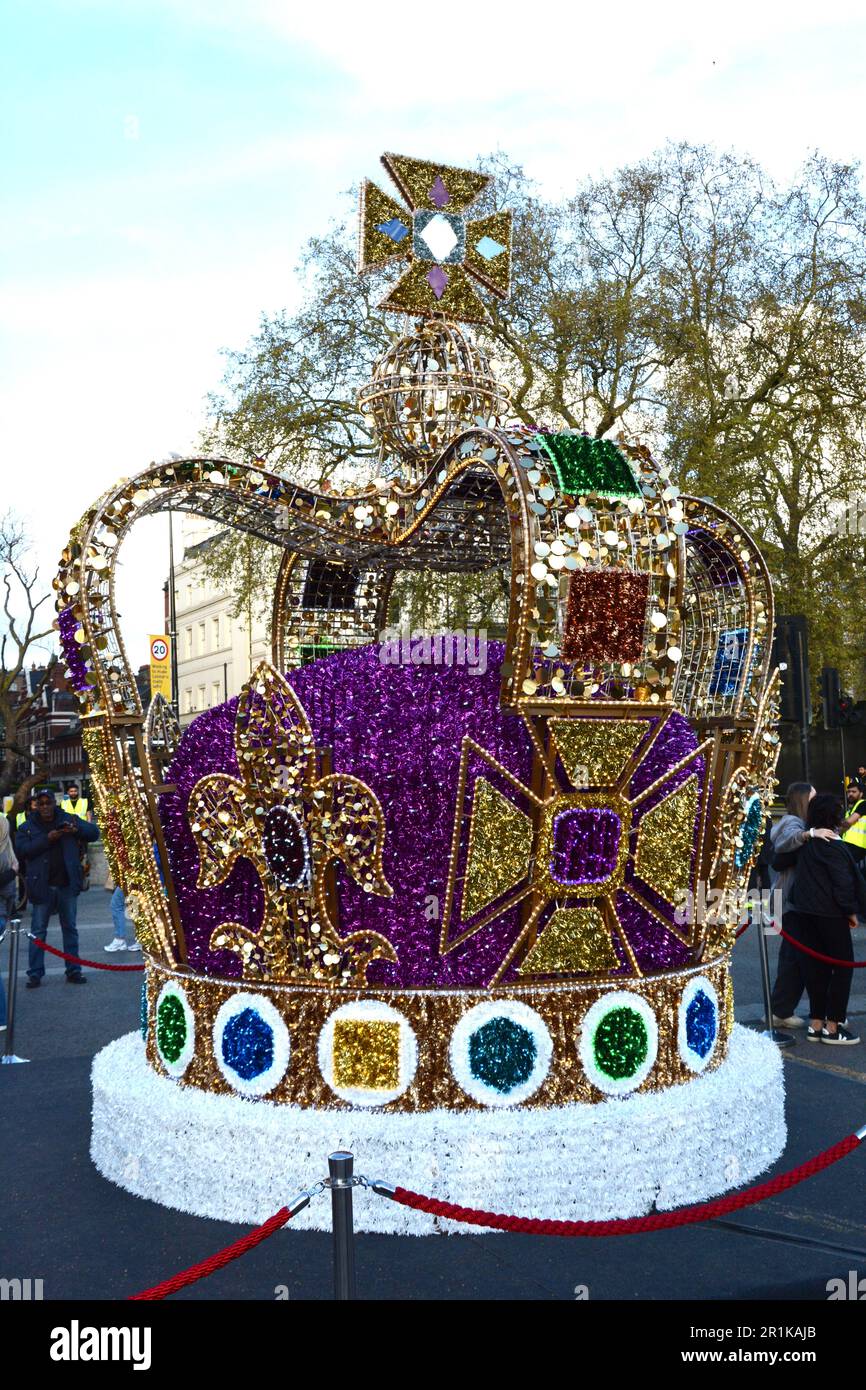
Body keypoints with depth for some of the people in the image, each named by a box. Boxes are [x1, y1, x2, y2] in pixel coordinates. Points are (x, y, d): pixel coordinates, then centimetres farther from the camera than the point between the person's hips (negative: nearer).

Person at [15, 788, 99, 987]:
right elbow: (21, 849, -12)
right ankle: (35, 973, 10)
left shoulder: (68, 820, 3)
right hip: (42, 886, -1)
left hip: (67, 885, 1)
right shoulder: (28, 827, 1)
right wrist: (46, 839, -22)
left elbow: (94, 832, 1)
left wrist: (76, 830, -18)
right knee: (38, 931, 4)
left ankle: (73, 971, 17)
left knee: (70, 929, 9)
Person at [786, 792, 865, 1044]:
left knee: (816, 967, 12)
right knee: (842, 966, 3)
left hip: (804, 911, 7)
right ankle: (832, 1026, 2)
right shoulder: (833, 845, -15)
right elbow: (844, 882, -15)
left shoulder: (807, 841, 5)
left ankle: (816, 1023, 15)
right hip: (830, 913, -7)